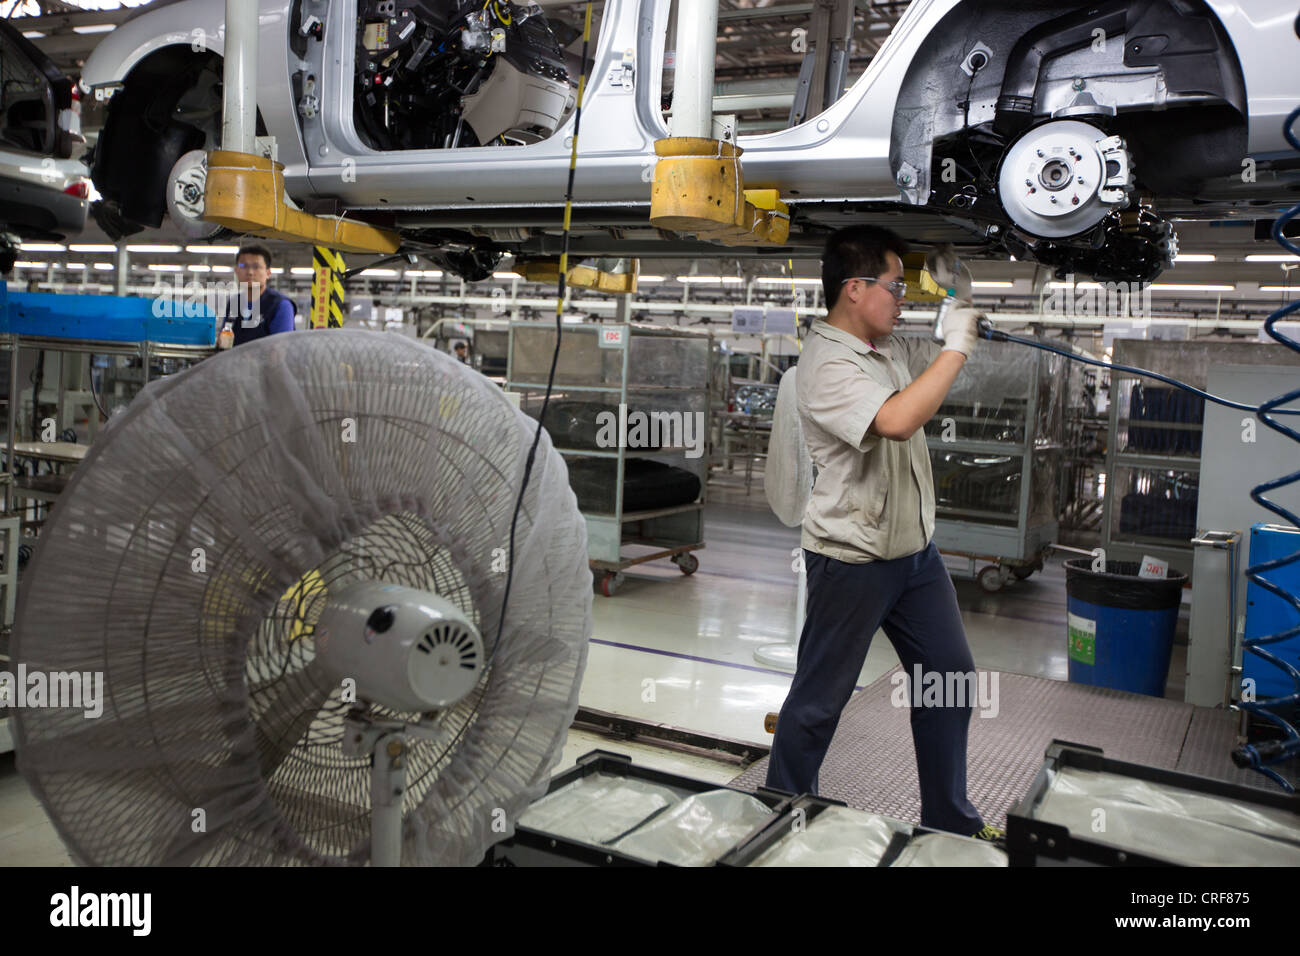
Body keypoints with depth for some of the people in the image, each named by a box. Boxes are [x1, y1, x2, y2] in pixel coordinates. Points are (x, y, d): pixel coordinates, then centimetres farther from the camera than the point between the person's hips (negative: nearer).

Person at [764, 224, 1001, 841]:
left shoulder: (890, 347, 8)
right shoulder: (827, 363, -20)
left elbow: (939, 354, 25)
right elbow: (896, 420, -34)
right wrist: (956, 348, -24)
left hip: (914, 551, 9)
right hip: (851, 560, -9)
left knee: (950, 677, 16)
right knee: (820, 698, 5)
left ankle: (950, 820, 33)